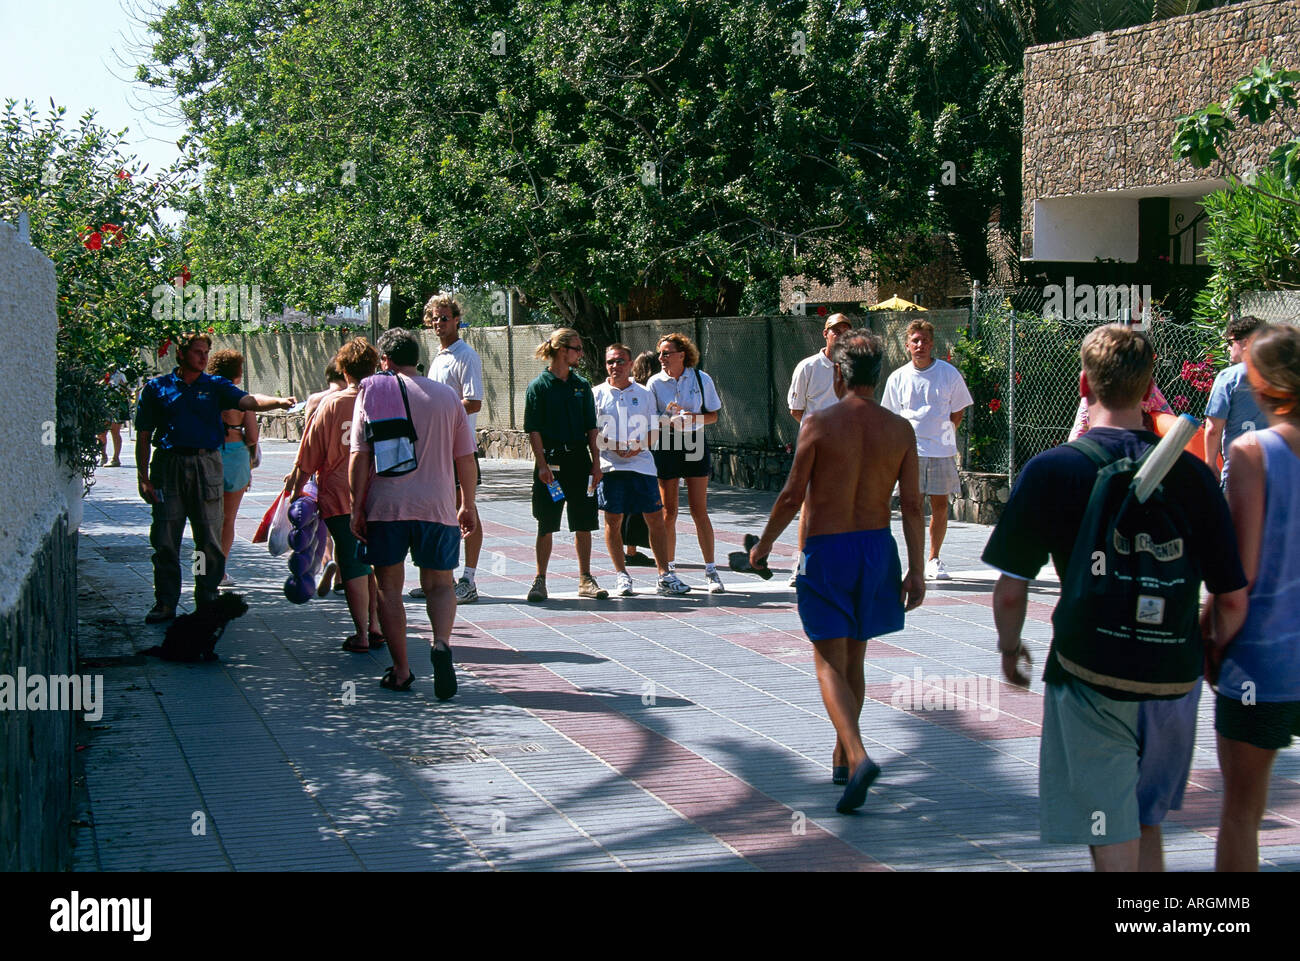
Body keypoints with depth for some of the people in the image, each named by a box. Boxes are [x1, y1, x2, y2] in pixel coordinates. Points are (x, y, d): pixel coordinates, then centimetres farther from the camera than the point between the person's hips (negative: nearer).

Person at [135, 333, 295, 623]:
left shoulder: (216, 386, 9)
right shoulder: (156, 388, 7)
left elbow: (247, 401, -8)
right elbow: (143, 436, 7)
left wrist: (279, 402, -28)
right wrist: (143, 477, -1)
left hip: (206, 466, 1)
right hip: (168, 465, -1)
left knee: (209, 540, 2)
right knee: (165, 540, 0)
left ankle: (207, 601, 11)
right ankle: (165, 604, 9)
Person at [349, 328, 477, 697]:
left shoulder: (373, 391, 1)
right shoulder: (447, 395, 7)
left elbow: (360, 455, -4)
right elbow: (465, 458, 10)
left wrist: (357, 507, 0)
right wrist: (467, 506, 19)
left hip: (386, 505, -1)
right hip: (437, 506, 1)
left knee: (389, 587, 10)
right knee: (440, 584, 11)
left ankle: (401, 670, 9)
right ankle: (442, 643, -17)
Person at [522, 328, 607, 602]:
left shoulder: (581, 385, 10)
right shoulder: (539, 386, -3)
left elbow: (591, 427, 11)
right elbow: (533, 429, -6)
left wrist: (596, 463, 4)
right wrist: (542, 464, -14)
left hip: (579, 459, 4)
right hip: (551, 460, -4)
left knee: (584, 523, 5)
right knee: (546, 524, 1)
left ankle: (585, 580, 14)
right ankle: (540, 581, 9)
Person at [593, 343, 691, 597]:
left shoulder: (644, 394, 11)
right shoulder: (598, 395, 6)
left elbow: (653, 430, 11)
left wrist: (638, 447, -8)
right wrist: (612, 445, -12)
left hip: (641, 463, 1)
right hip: (610, 465, -1)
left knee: (655, 518, -1)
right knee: (613, 519, 1)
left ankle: (664, 575, 5)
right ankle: (621, 575, 11)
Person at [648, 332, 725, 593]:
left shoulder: (702, 379, 0)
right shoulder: (655, 383, 0)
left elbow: (713, 415, 4)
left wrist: (689, 417, -14)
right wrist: (670, 420, -20)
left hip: (695, 444, 0)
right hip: (666, 446, 0)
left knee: (699, 511, -2)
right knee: (669, 512, 4)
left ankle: (711, 571, 2)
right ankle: (669, 569, 15)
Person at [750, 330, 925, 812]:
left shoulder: (818, 424, -11)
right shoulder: (900, 430, -1)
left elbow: (793, 495, -8)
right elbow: (912, 506, -1)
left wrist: (764, 544, 7)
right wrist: (916, 572, 4)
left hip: (826, 550, -4)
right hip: (877, 546, 4)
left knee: (830, 664, -2)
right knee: (853, 659, 19)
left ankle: (857, 757, -22)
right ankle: (841, 757, 30)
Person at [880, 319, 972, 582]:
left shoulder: (949, 373, 2)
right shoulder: (898, 378, 4)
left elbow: (958, 412, 10)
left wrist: (943, 433, 2)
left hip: (942, 451, 0)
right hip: (910, 451, 0)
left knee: (940, 505, 4)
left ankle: (934, 560, 15)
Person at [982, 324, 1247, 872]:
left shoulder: (1052, 471, -10)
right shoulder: (1190, 473, -3)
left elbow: (1010, 590, -9)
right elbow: (1233, 599, 0)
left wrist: (1010, 649, 10)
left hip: (1090, 686, -4)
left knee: (1114, 848, 1)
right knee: (1145, 823, 24)